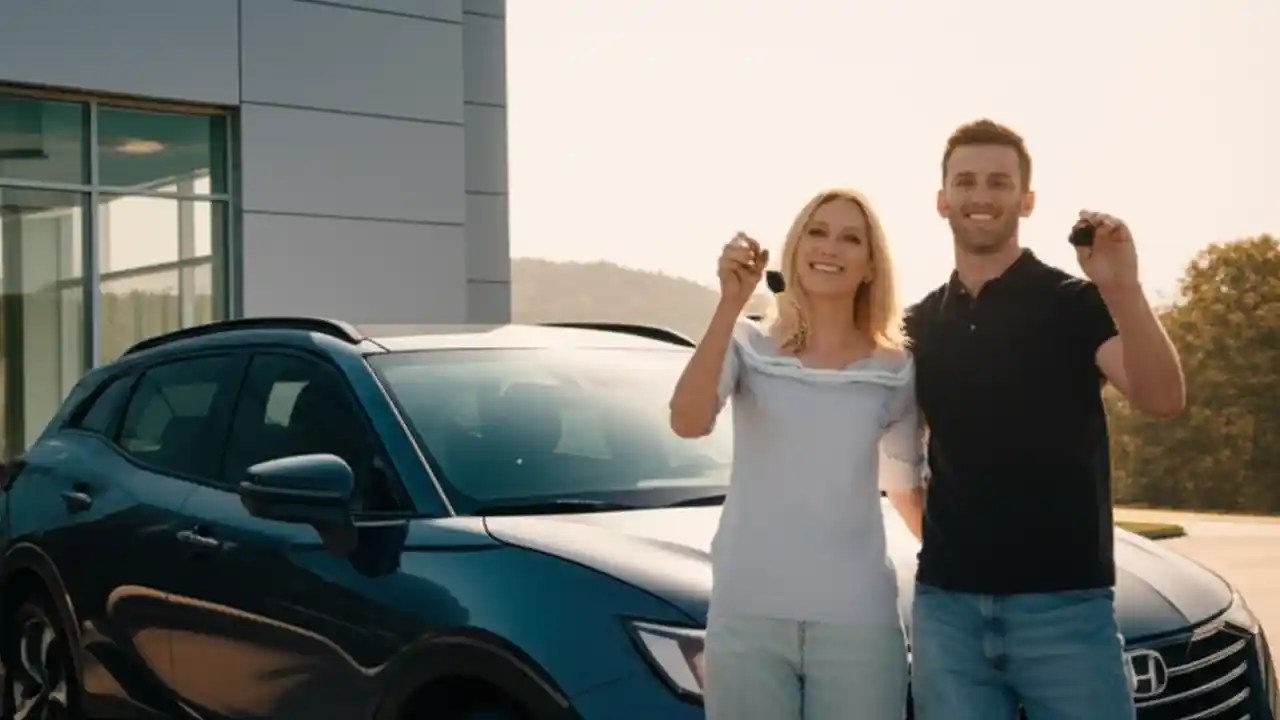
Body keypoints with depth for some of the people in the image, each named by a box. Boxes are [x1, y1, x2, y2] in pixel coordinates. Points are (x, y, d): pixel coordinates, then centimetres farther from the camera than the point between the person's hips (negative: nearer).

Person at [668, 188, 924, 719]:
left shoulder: (894, 372, 6)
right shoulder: (749, 346, 1)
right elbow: (688, 422, -18)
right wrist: (730, 304, -23)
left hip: (858, 620, 1)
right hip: (747, 613, -1)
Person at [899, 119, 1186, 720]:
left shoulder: (1075, 301, 0)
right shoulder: (921, 325, 12)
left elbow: (1162, 399, -16)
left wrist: (1123, 291, -30)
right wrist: (928, 524, 8)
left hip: (1065, 603, -3)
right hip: (946, 604, 4)